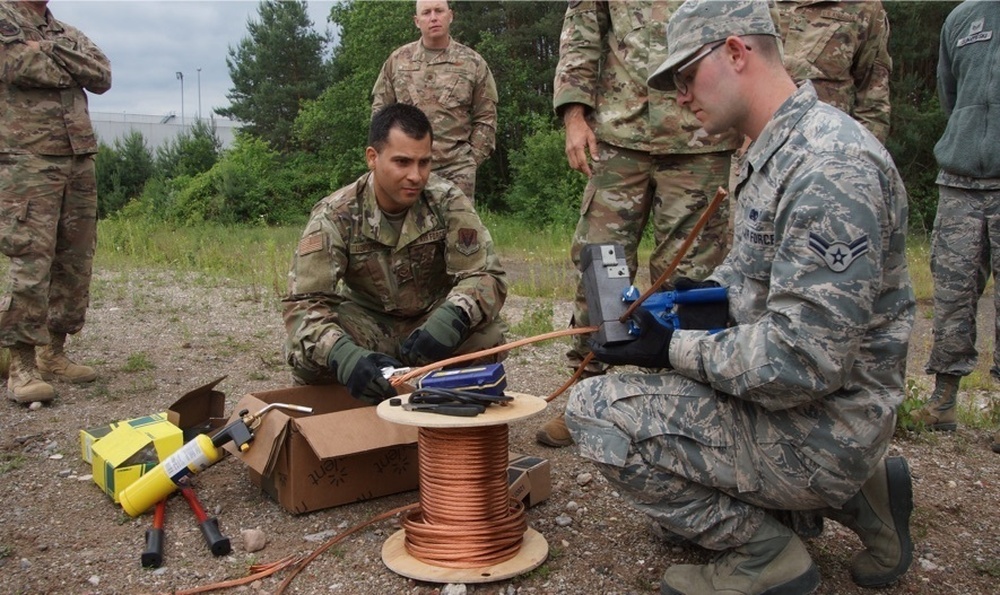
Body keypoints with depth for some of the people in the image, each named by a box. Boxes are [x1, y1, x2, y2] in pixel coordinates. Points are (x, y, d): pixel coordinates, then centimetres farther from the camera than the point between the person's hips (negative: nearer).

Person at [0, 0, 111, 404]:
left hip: (79, 160, 6)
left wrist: (52, 49, -6)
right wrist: (73, 65, 1)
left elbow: (103, 77, 5)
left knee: (75, 263, 6)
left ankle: (53, 353, 16)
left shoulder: (65, 33, 21)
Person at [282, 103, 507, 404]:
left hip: (431, 322, 1)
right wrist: (340, 353, -49)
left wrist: (454, 317, -45)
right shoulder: (334, 216, -18)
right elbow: (304, 301, -25)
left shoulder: (447, 202, -16)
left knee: (486, 336, -31)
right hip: (367, 327, 0)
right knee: (305, 351, -30)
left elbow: (487, 276, -20)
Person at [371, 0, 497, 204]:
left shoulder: (473, 63, 6)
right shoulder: (397, 60, 9)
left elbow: (485, 117, 6)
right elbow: (380, 109, 13)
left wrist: (472, 159, -1)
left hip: (456, 167, -1)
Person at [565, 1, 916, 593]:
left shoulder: (829, 166, -24)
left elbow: (805, 359, -28)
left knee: (598, 411, -17)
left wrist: (675, 350, -18)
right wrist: (685, 306, 6)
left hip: (823, 426, -10)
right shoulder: (777, 149, 9)